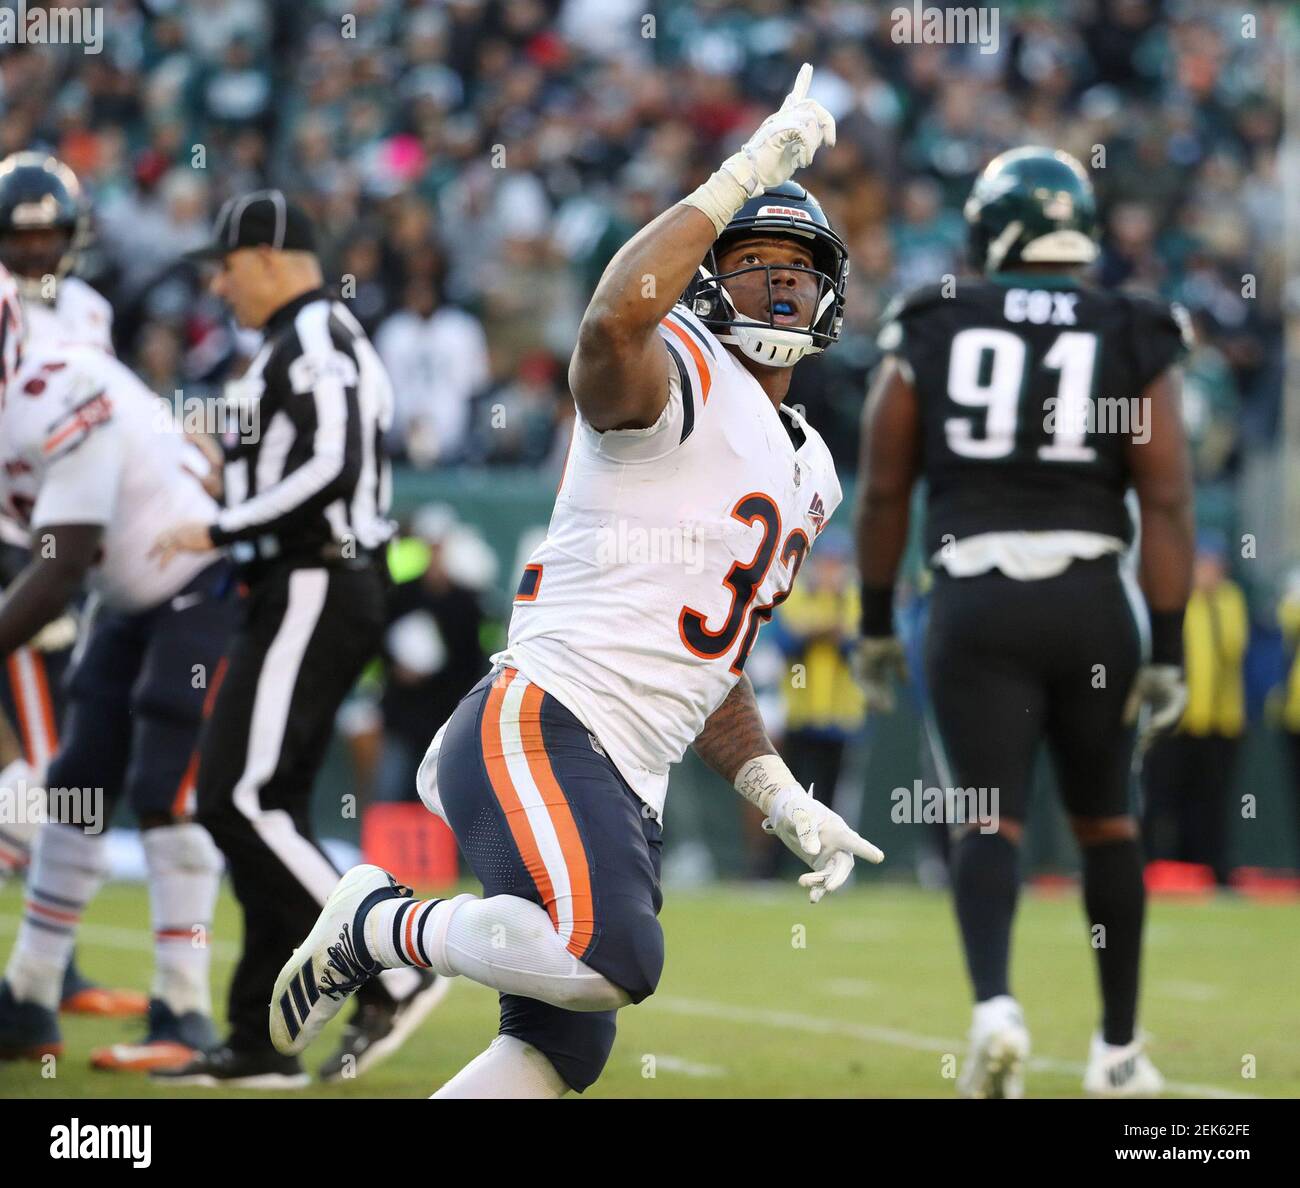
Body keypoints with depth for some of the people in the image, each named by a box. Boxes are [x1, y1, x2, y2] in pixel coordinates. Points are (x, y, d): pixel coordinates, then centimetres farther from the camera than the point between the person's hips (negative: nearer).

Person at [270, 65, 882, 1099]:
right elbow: (611, 324, -31)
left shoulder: (809, 471, 23)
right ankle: (379, 924, -7)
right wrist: (745, 177, -25)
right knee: (614, 958, -32)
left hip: (628, 794, 9)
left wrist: (783, 800, 17)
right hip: (535, 731, -9)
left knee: (561, 1053, 6)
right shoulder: (681, 379, -4)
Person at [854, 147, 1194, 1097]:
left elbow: (882, 491, 5)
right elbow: (1168, 502, -3)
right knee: (1106, 820, 16)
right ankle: (1119, 1047, 23)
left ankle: (995, 1005, -28)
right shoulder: (1133, 341, 2)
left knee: (989, 817, -2)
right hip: (1092, 599, 1)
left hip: (974, 600, -1)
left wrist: (876, 624, 16)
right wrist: (1168, 651, 0)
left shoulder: (930, 333, 3)